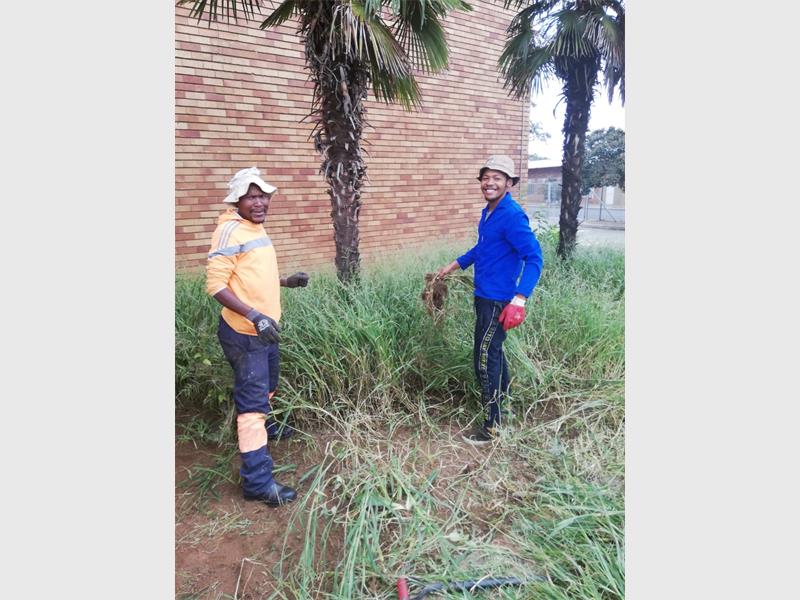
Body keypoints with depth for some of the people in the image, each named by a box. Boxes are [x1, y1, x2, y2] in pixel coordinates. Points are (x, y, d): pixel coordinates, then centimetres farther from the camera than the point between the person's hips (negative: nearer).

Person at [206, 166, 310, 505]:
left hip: (264, 328, 9)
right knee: (252, 399, -5)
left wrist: (287, 281, 7)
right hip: (244, 333, -9)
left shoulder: (256, 227, 10)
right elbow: (216, 284, -22)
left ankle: (263, 425, 54)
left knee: (266, 386, 28)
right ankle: (258, 481, 2)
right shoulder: (230, 230, -18)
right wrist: (254, 316, -30)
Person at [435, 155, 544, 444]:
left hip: (498, 300, -9)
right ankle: (502, 393, 46)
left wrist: (519, 300, -30)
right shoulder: (488, 212, 9)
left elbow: (534, 257, -23)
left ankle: (493, 424, 8)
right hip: (484, 295, 9)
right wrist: (453, 266, 27)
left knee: (485, 358, -4)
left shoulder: (512, 215, -19)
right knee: (491, 348, 24)